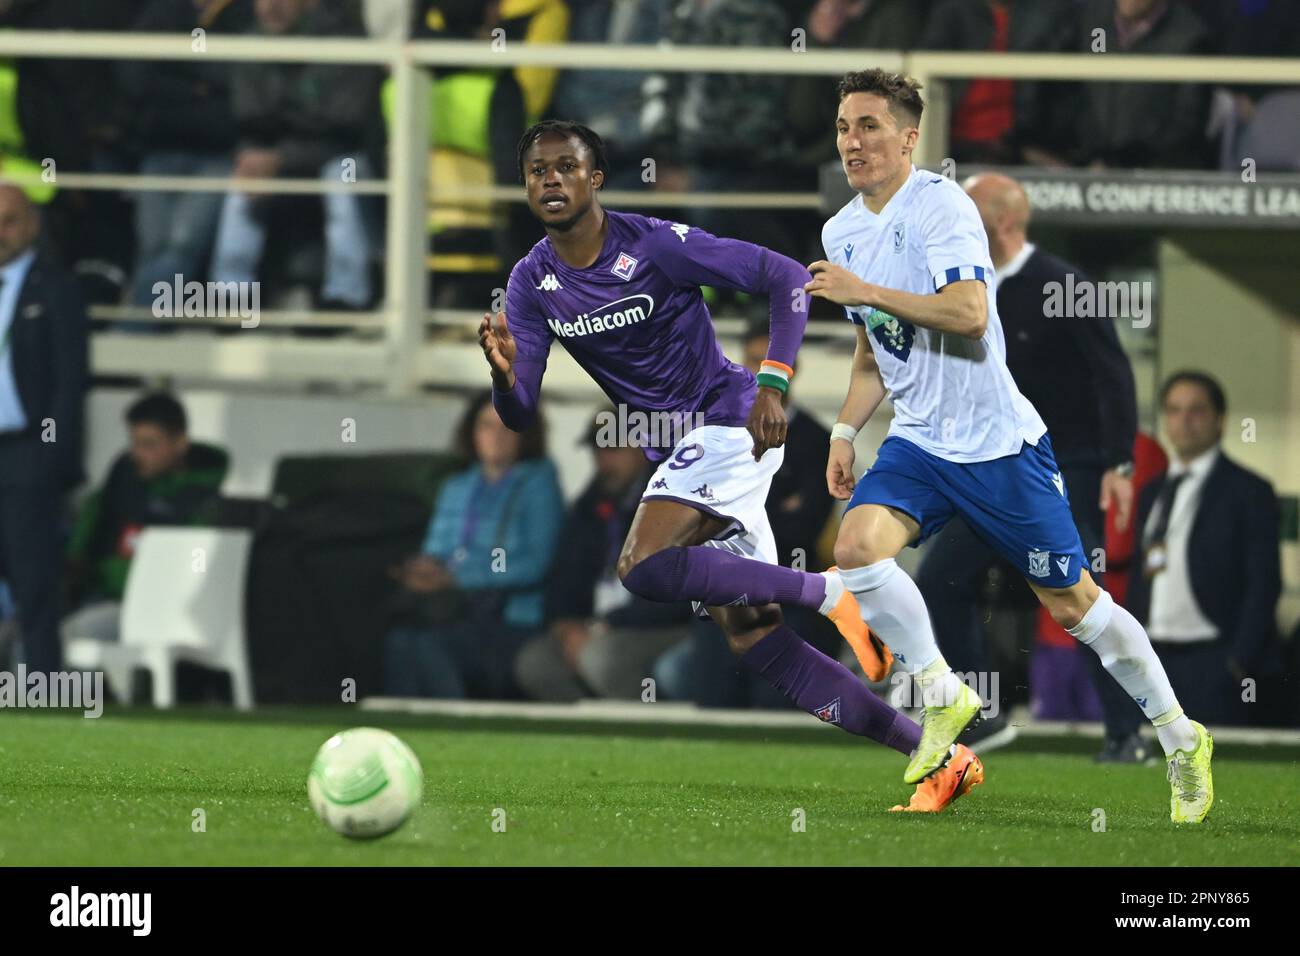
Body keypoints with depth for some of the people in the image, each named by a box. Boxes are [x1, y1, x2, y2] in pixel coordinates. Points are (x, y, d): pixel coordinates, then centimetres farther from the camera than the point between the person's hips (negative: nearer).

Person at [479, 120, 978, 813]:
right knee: (752, 638, 0)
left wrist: (771, 386, -23)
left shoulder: (656, 244, -14)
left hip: (729, 421, -7)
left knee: (642, 567, -28)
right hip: (674, 452, 7)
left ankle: (830, 592, -17)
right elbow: (519, 415, 0)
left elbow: (787, 278, -13)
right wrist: (504, 371, -24)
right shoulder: (532, 284, 3)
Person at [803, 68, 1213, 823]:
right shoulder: (842, 233, 10)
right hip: (917, 444, 6)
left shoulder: (940, 205, -14)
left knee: (1072, 600, 1)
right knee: (858, 546, -21)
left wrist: (864, 292, -26)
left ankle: (1182, 740, 17)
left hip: (997, 443, -6)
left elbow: (969, 312, -28)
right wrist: (846, 431, 12)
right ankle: (943, 696, -5)